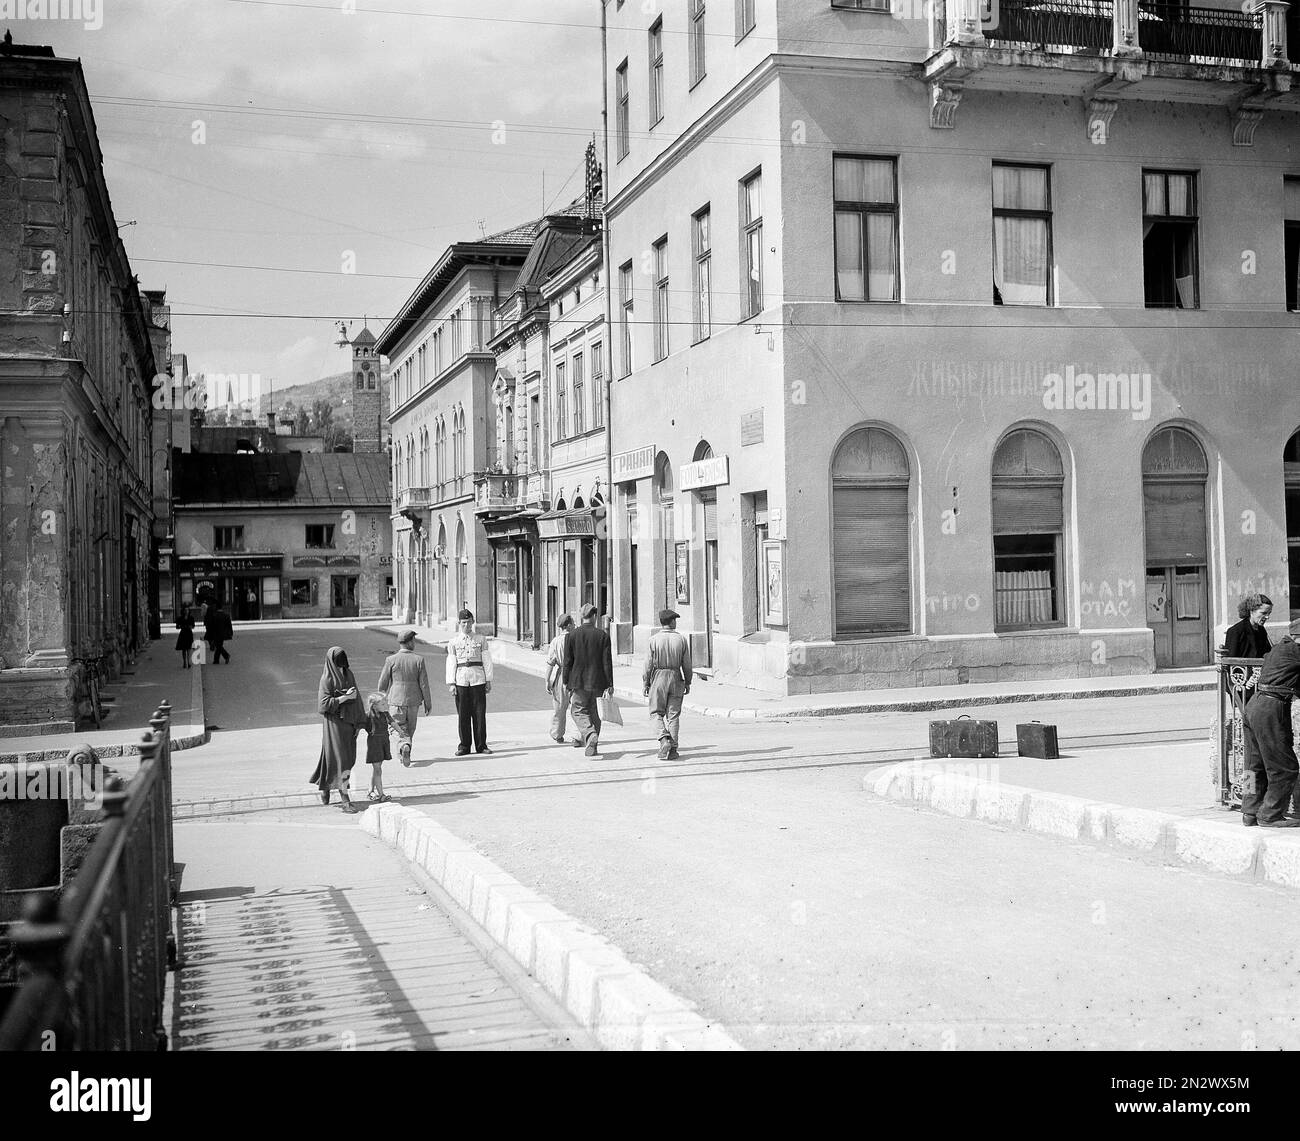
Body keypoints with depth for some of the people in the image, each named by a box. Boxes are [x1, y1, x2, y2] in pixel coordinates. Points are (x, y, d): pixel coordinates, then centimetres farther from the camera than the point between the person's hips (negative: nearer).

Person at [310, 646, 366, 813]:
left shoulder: (348, 675, 8)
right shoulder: (327, 679, -11)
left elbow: (356, 699, 10)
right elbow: (324, 704, -16)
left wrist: (358, 722, 5)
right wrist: (345, 697, -21)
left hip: (349, 721, 7)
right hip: (334, 722, -7)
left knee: (349, 759, 12)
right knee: (341, 761, -7)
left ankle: (325, 784, 35)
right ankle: (345, 800, -2)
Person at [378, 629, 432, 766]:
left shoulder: (391, 660, -6)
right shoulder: (418, 659, -7)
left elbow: (382, 683, -1)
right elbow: (424, 684, -5)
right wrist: (428, 703, 4)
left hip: (396, 701, -1)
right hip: (413, 701, 1)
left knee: (401, 730, 4)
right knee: (410, 730, 17)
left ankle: (404, 747, -24)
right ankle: (404, 755, 24)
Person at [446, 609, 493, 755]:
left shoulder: (481, 639, 8)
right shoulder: (453, 641, 8)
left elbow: (487, 661, 7)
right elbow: (451, 663, 5)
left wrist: (489, 681, 2)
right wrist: (451, 683, -3)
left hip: (478, 679, 0)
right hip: (460, 680, 0)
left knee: (479, 713, 0)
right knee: (463, 714, 2)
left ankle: (481, 745, 7)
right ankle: (464, 746, 9)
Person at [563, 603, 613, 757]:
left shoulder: (572, 636, -4)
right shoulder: (603, 635, -3)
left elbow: (568, 661, -2)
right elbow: (607, 662, -4)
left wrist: (566, 682, 7)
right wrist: (609, 685, -1)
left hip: (578, 681, -2)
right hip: (597, 681, 2)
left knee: (579, 711, 3)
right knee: (592, 711, 17)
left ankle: (591, 736, -21)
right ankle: (585, 739, 25)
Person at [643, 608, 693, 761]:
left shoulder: (654, 640, -7)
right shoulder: (681, 639, -1)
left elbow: (648, 664, -6)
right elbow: (686, 664, 3)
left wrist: (645, 684, 1)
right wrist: (688, 682, 12)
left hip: (658, 679, -2)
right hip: (676, 678, 2)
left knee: (656, 714, 7)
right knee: (673, 715, 7)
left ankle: (665, 739, -15)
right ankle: (673, 749, 6)